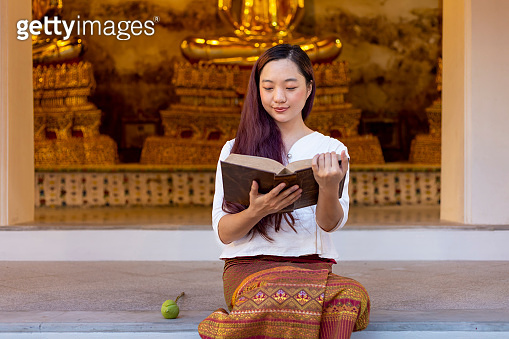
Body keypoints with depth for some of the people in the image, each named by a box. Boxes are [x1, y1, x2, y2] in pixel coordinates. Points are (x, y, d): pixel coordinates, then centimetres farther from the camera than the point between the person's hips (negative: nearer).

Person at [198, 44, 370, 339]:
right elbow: (223, 233, 5)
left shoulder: (331, 150, 13)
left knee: (352, 294, -35)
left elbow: (331, 224, -4)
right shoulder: (235, 150, 13)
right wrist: (256, 211, -17)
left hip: (315, 266, 2)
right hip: (249, 265, -2)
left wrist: (330, 187, -27)